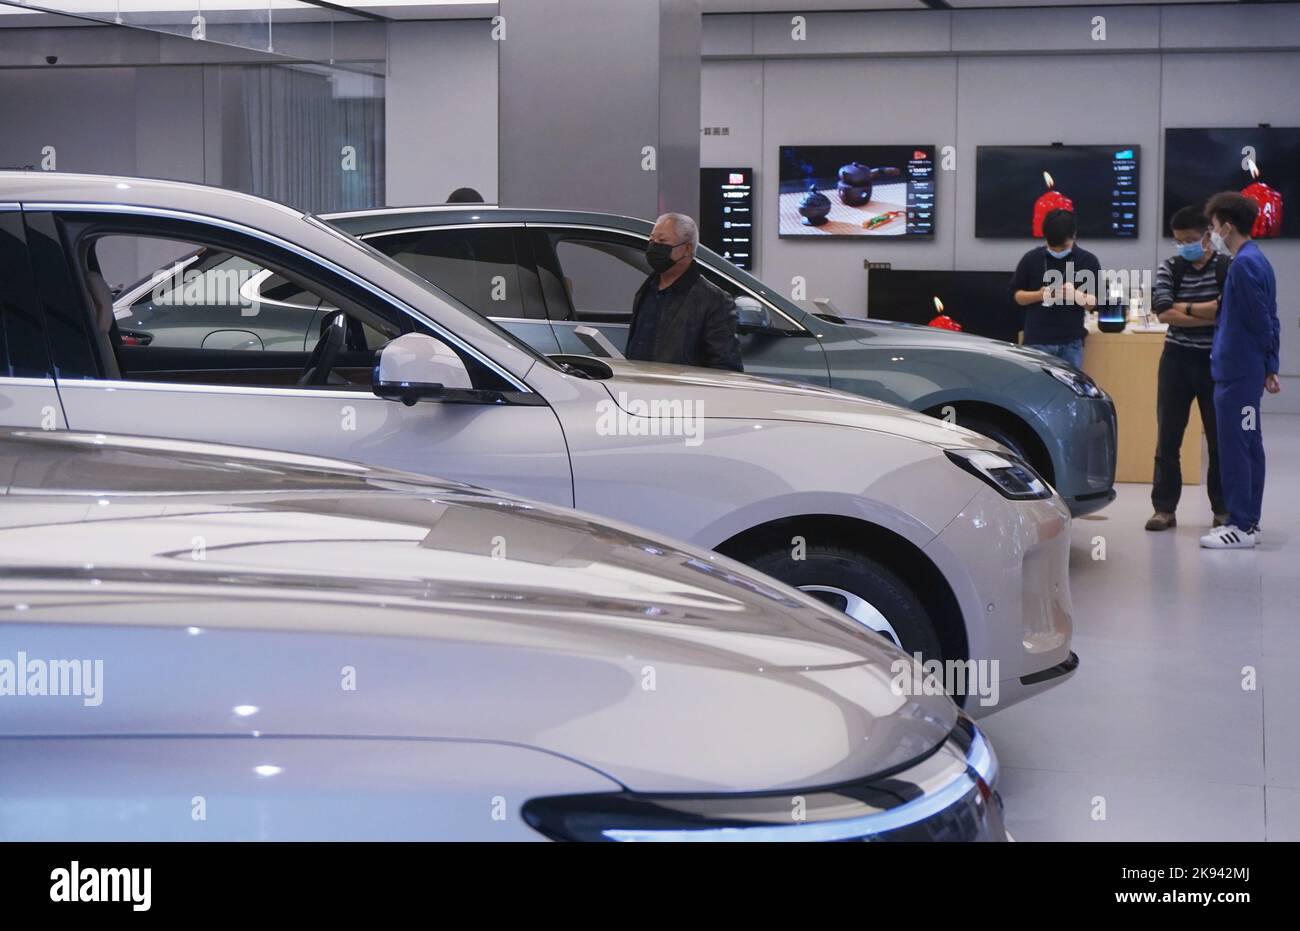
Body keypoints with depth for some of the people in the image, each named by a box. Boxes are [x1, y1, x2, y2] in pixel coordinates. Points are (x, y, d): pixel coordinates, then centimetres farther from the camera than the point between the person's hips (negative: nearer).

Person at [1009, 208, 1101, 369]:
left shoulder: (1088, 261, 2)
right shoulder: (1031, 259, 3)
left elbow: (1094, 303, 2)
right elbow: (1016, 295, 9)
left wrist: (1075, 295, -19)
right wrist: (1039, 295, -11)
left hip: (1071, 343, 0)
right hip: (1037, 341, 0)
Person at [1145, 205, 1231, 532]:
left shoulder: (1228, 268, -2)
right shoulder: (1169, 268, 4)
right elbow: (1163, 312, -10)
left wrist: (1184, 308, -10)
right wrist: (1210, 315, -13)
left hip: (1215, 361, -2)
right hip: (1177, 359, 2)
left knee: (1220, 438, 4)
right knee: (1167, 437, 2)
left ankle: (1222, 510, 13)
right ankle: (1164, 508, 8)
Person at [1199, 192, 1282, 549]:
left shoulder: (1243, 265, -17)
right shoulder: (1257, 260, 14)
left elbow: (1261, 321, -16)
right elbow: (1268, 320, 16)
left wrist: (1265, 364, -2)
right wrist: (1269, 367, 17)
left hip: (1236, 371, -10)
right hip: (1249, 369, 10)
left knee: (1234, 449, -5)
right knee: (1249, 447, 13)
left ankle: (1241, 526, -2)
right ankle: (1248, 522, 19)